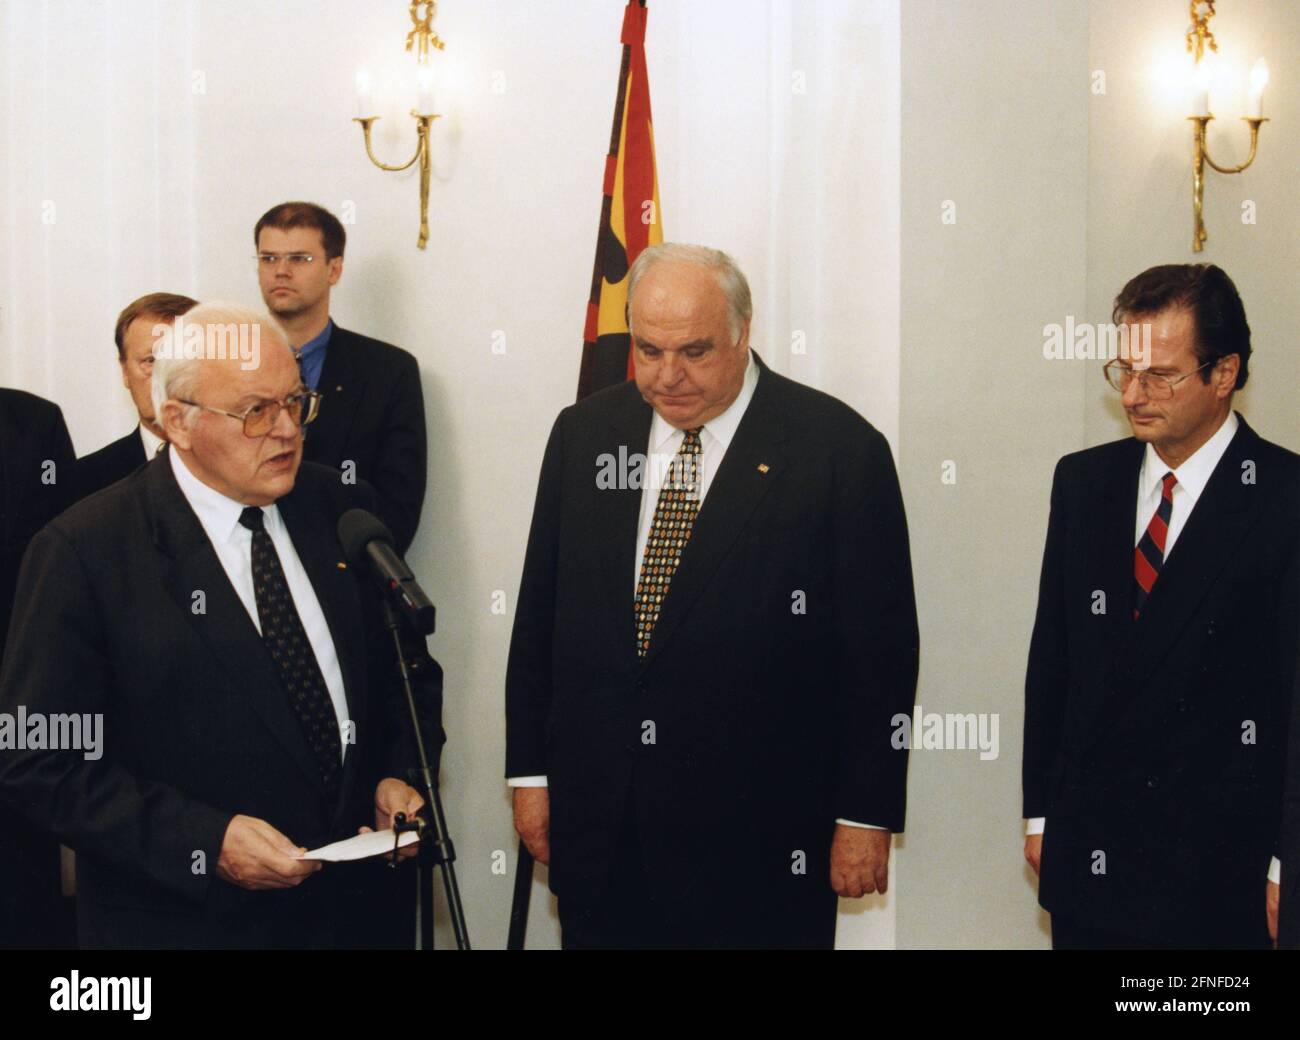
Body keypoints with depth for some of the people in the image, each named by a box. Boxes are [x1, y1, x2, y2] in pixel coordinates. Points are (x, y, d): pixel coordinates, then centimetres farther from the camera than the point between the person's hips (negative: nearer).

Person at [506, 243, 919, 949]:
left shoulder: (840, 450, -8)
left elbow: (880, 648, -6)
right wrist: (530, 771, 9)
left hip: (758, 837, -4)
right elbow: (539, 617, 11)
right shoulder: (583, 435, 6)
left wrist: (867, 814, -5)